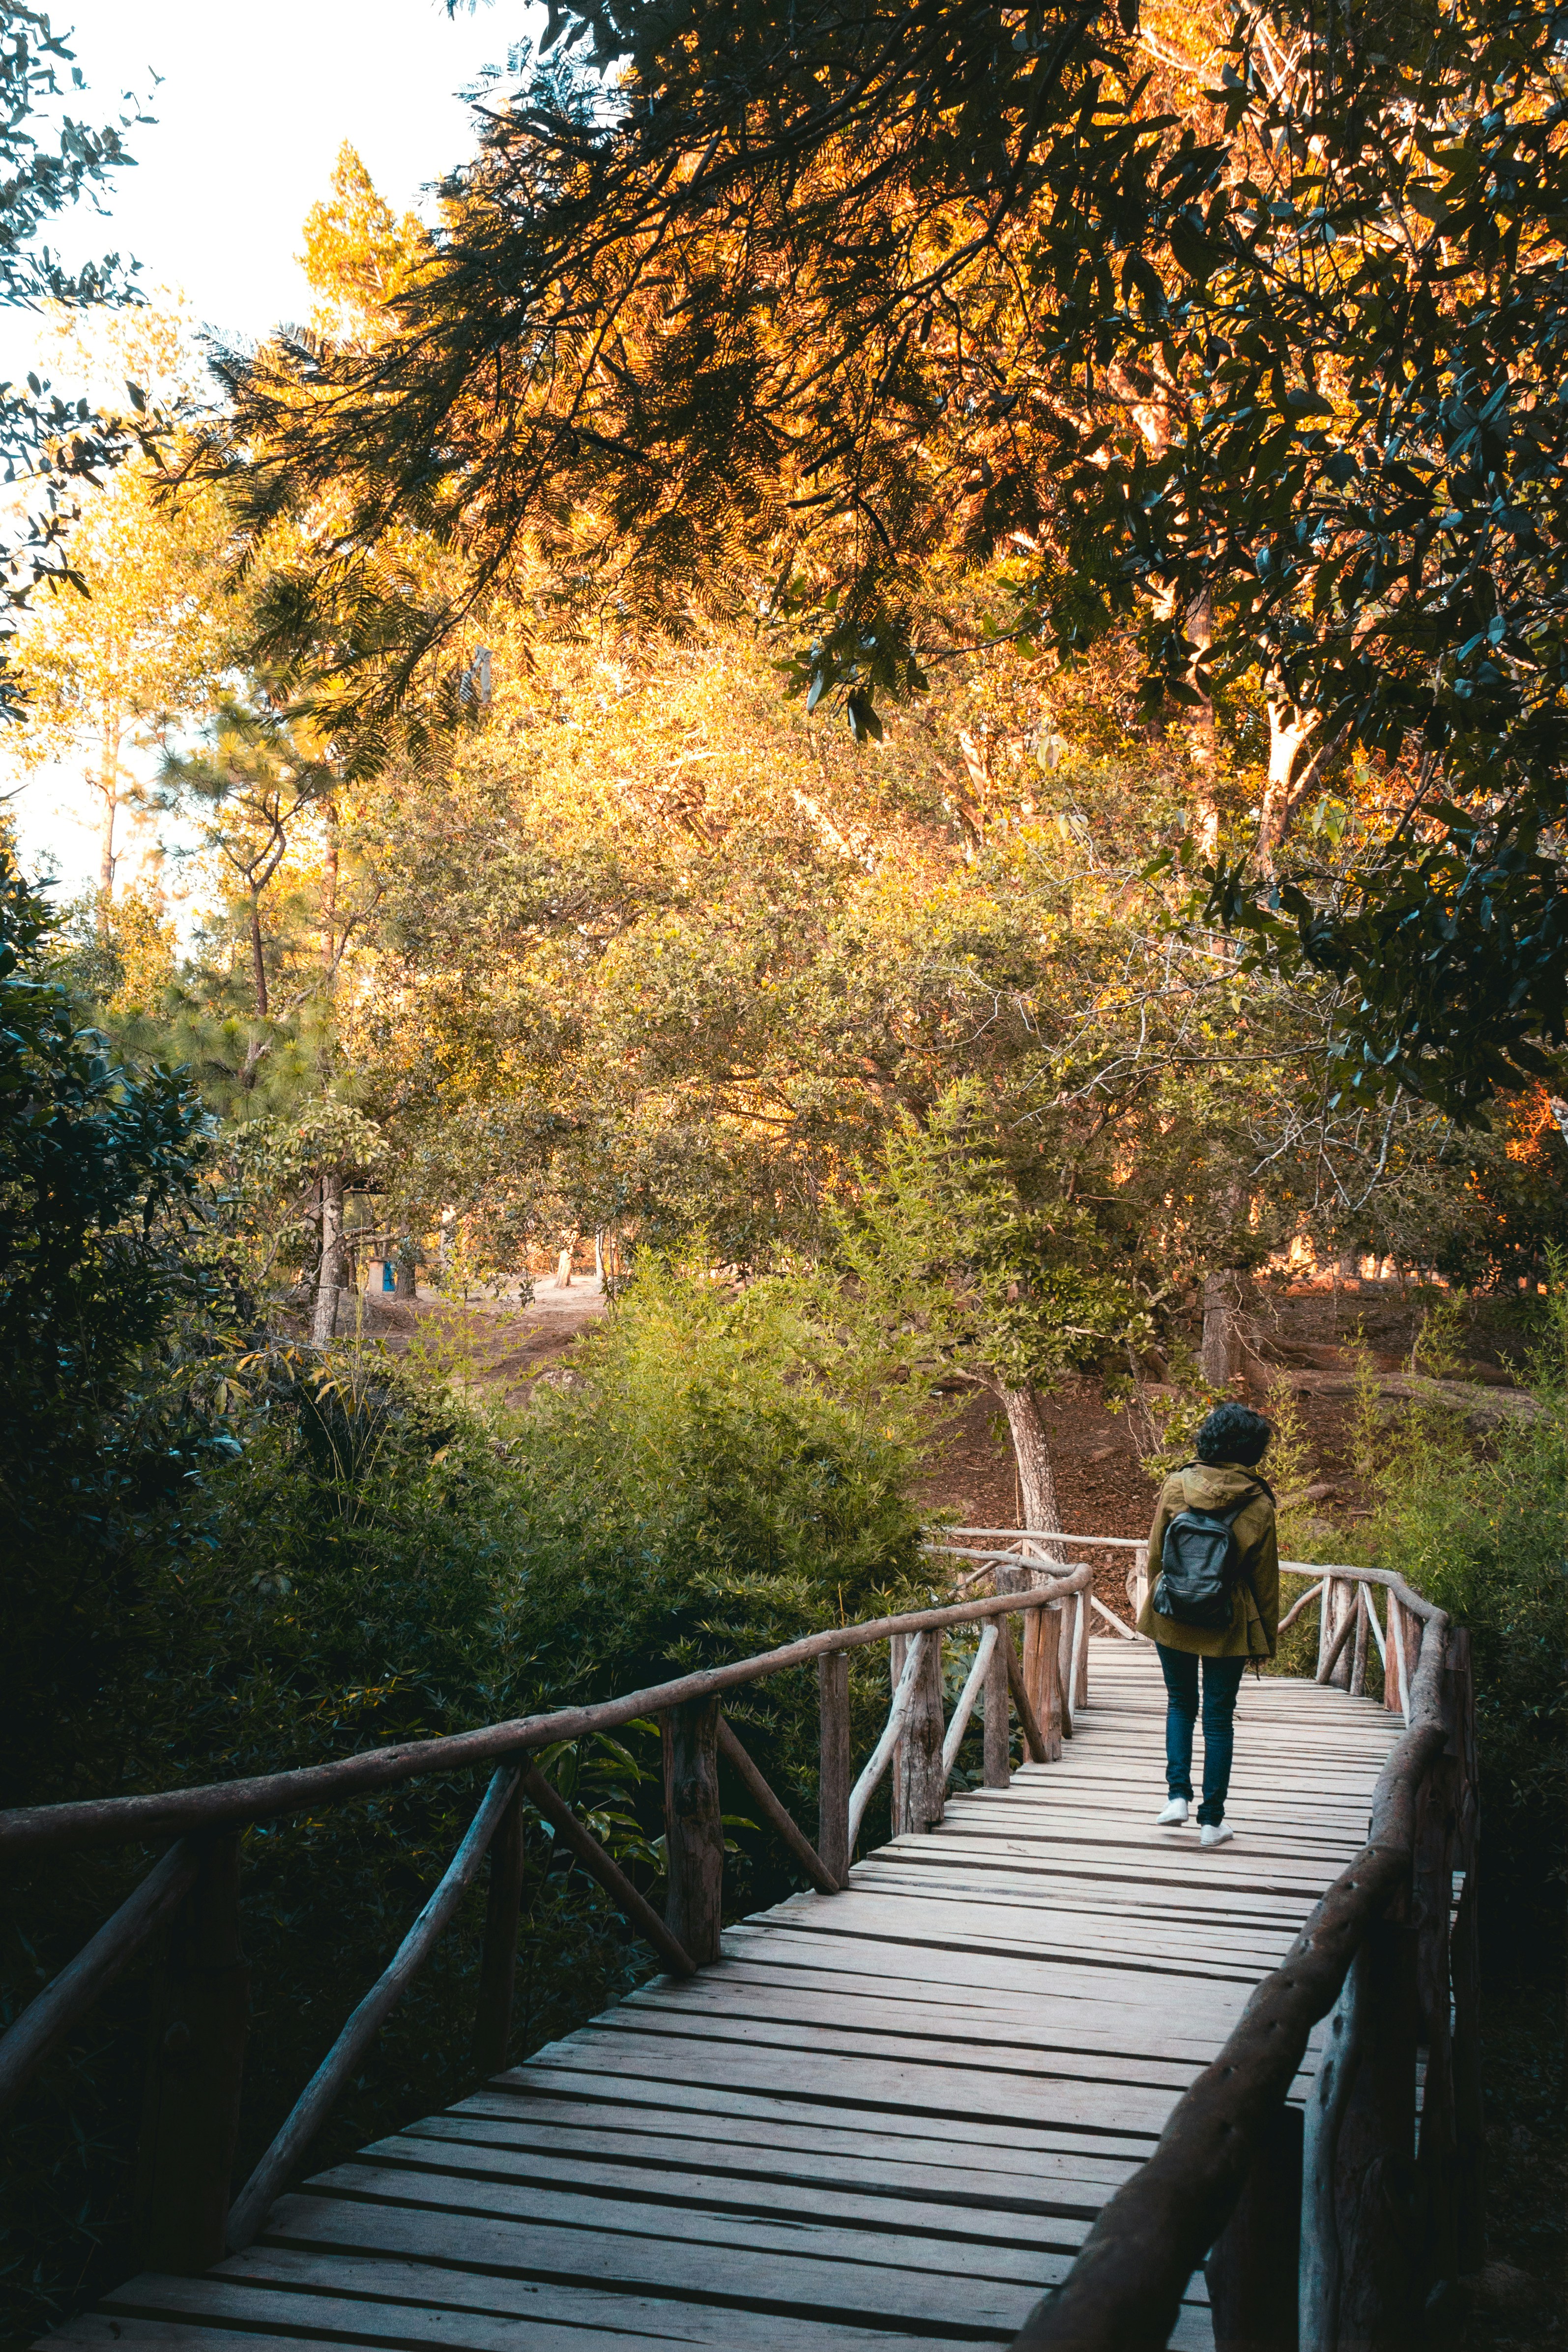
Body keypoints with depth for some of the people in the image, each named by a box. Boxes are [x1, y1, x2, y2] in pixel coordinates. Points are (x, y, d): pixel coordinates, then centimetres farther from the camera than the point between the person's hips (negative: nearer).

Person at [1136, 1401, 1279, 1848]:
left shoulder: (1176, 1486, -8)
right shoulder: (1258, 1505, -11)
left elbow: (1155, 1554, 1)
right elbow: (1264, 1578, -3)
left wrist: (1155, 1598, 16)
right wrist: (1266, 1639, 8)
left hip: (1173, 1616, 1)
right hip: (1228, 1626, -1)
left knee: (1181, 1704, 21)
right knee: (1219, 1717, 8)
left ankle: (1177, 1795, 9)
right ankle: (1212, 1820, 11)